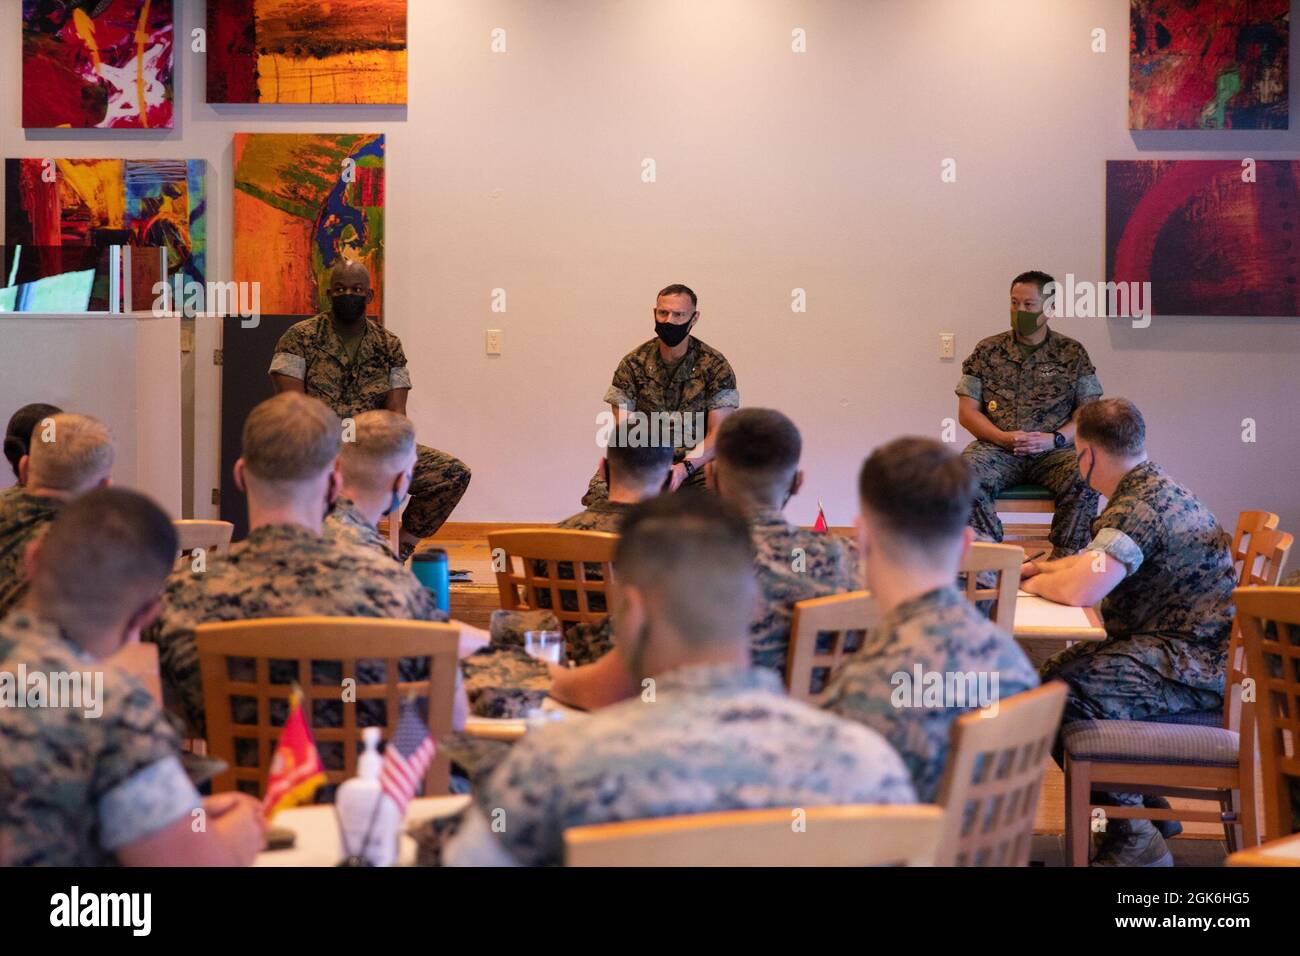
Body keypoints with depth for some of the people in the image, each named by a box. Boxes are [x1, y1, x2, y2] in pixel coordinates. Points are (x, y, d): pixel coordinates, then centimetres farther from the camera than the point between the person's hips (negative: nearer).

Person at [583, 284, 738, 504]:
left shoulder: (715, 366, -2)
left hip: (697, 461, -1)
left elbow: (718, 434, -6)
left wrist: (684, 468, -24)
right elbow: (622, 429, -1)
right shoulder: (633, 363, 3)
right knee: (600, 490, -30)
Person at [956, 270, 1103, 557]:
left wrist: (1054, 439, -12)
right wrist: (1003, 437, -10)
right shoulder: (987, 351, 11)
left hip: (1053, 451, 0)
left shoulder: (1072, 353, 10)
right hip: (997, 447, 1)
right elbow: (967, 411, 7)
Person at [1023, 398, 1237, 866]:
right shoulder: (1157, 489, 16)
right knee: (1058, 670, 16)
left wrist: (1036, 583, -9)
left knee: (1062, 693, -23)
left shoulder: (1140, 507, -19)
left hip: (1194, 665, -11)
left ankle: (1132, 836, -12)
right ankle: (1148, 806, 22)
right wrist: (1043, 568, 34)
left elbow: (1080, 589, -29)